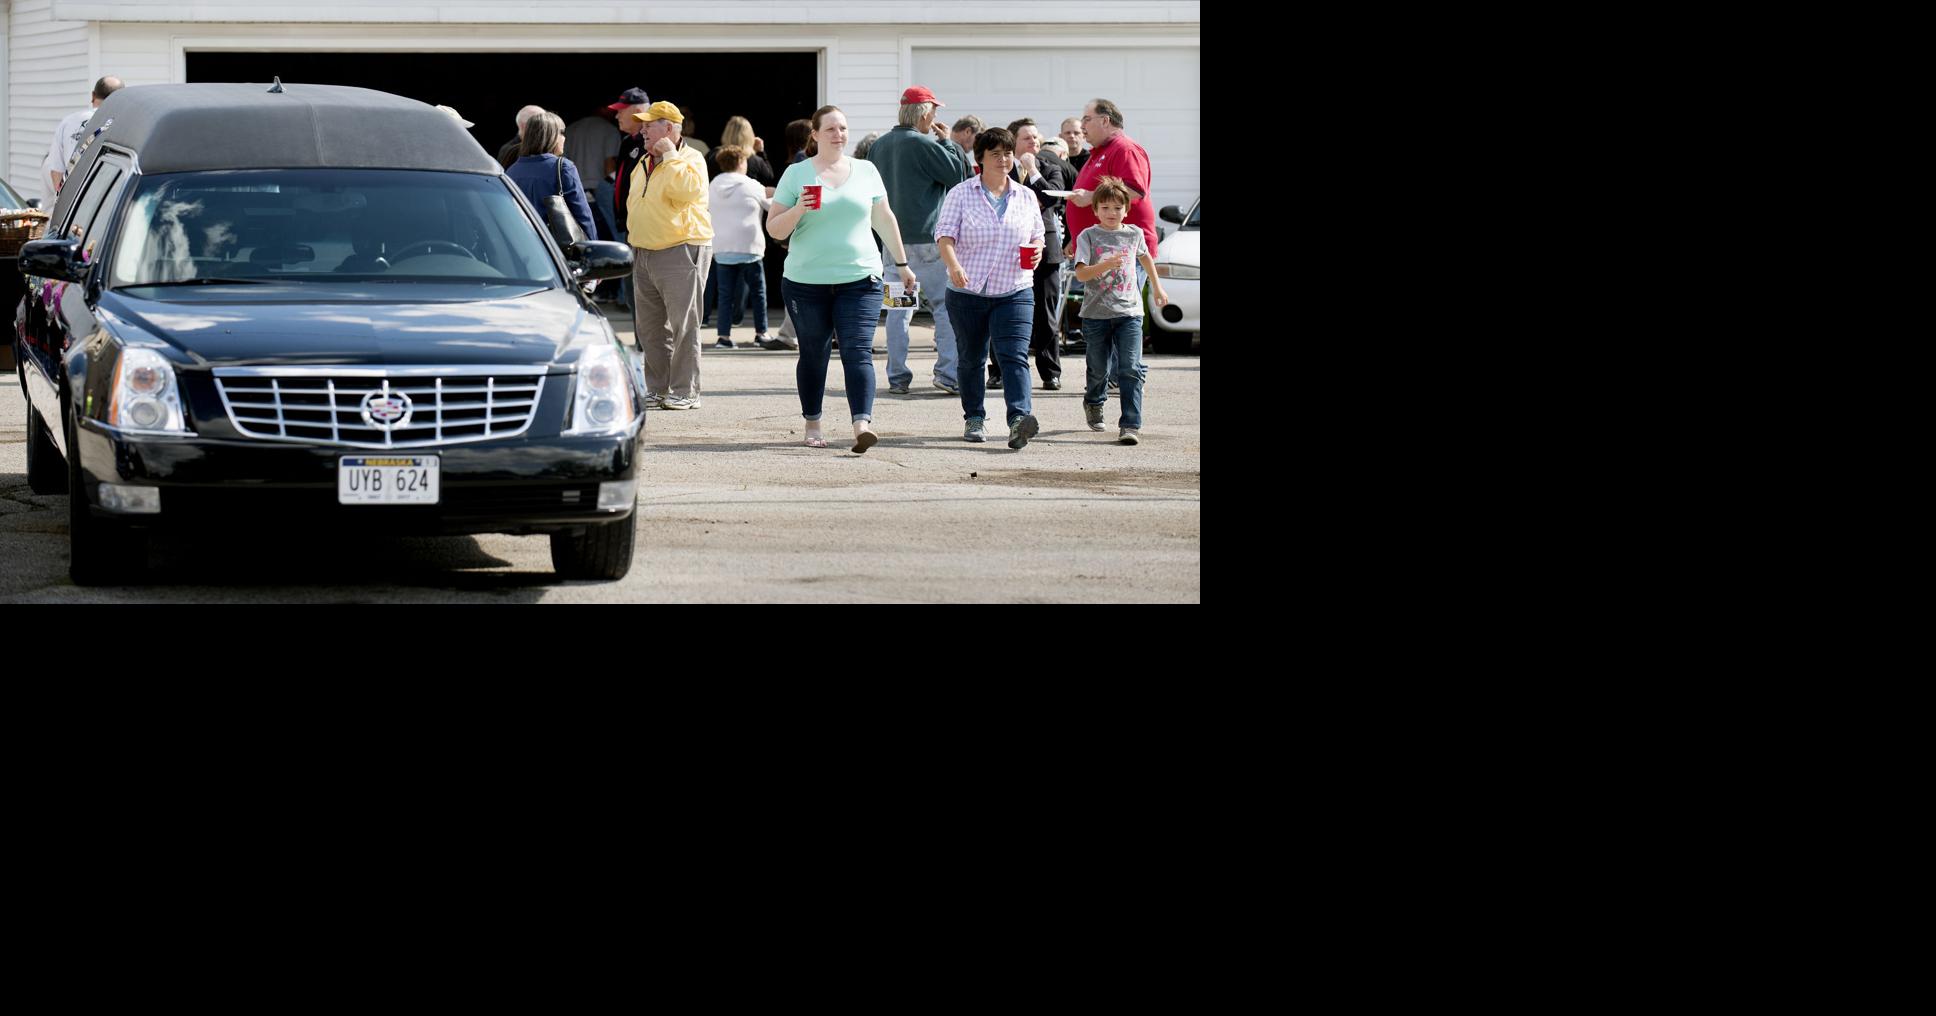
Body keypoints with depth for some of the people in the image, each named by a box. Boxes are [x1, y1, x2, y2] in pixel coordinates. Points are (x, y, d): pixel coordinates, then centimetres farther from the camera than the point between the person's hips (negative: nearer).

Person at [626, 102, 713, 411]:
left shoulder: (690, 159, -7)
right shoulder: (645, 165, 17)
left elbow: (688, 189, -28)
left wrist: (671, 156, -19)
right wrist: (635, 236, 20)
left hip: (681, 250, -9)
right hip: (645, 254, 9)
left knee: (683, 326, -7)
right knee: (648, 327, 10)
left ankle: (685, 393, -4)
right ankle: (658, 389, 18)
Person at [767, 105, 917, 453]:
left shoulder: (865, 171, 9)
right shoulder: (796, 174, 2)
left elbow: (884, 219, 18)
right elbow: (774, 229, 2)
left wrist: (902, 263, 19)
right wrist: (799, 210, -16)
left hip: (859, 279, 0)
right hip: (806, 281, 0)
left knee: (858, 351, -12)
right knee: (814, 354, 8)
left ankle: (862, 424, -23)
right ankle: (812, 424, 20)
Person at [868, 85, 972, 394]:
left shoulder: (878, 146, 10)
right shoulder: (923, 145, -13)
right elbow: (958, 172, -10)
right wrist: (948, 142, 2)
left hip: (892, 239, 7)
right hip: (926, 240, -7)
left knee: (898, 308, 9)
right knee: (946, 305, -2)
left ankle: (897, 376, 7)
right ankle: (948, 372, -9)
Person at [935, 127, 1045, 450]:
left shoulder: (1026, 197, 10)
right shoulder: (961, 194, 0)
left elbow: (1037, 236, 21)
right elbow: (945, 234, -10)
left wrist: (1036, 251, -3)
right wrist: (953, 265, -29)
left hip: (1014, 293, 1)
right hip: (967, 291, 0)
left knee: (1014, 356, -16)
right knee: (971, 358, 10)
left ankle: (1019, 418, -30)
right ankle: (974, 419, 25)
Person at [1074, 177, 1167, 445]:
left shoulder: (1134, 234, 6)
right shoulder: (1088, 236, -3)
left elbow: (1145, 257, 28)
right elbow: (1081, 273, -13)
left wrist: (1157, 287, 36)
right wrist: (1106, 265, -29)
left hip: (1129, 313, 1)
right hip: (1096, 313, -1)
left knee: (1130, 370, -11)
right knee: (1099, 369, 12)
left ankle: (1131, 425, -13)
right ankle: (1093, 402, 44)